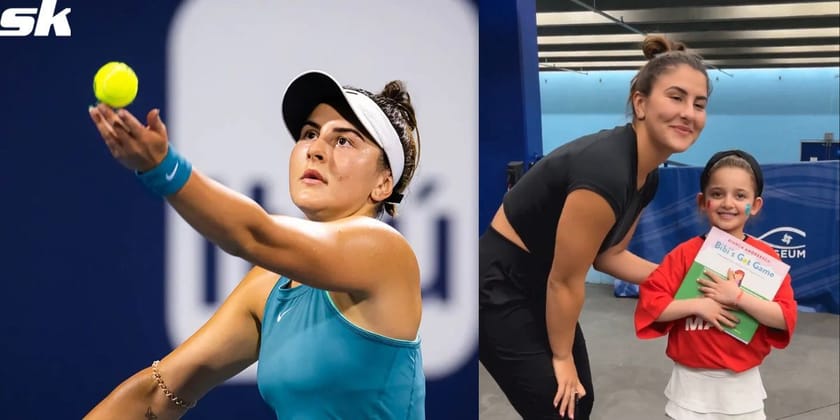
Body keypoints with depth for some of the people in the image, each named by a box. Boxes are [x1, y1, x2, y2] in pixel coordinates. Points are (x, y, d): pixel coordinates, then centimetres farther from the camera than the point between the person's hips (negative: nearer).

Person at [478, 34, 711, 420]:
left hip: (538, 288, 10)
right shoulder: (605, 169, -31)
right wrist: (561, 356, -7)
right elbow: (565, 282, -21)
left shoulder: (647, 175, -2)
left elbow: (608, 254, 10)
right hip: (497, 290, -9)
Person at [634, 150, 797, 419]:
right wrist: (698, 305, -19)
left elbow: (786, 318, -11)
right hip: (693, 383, -1)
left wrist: (737, 297, -21)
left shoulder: (766, 257, -4)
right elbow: (649, 305, -11)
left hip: (743, 384, 1)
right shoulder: (685, 253, -7)